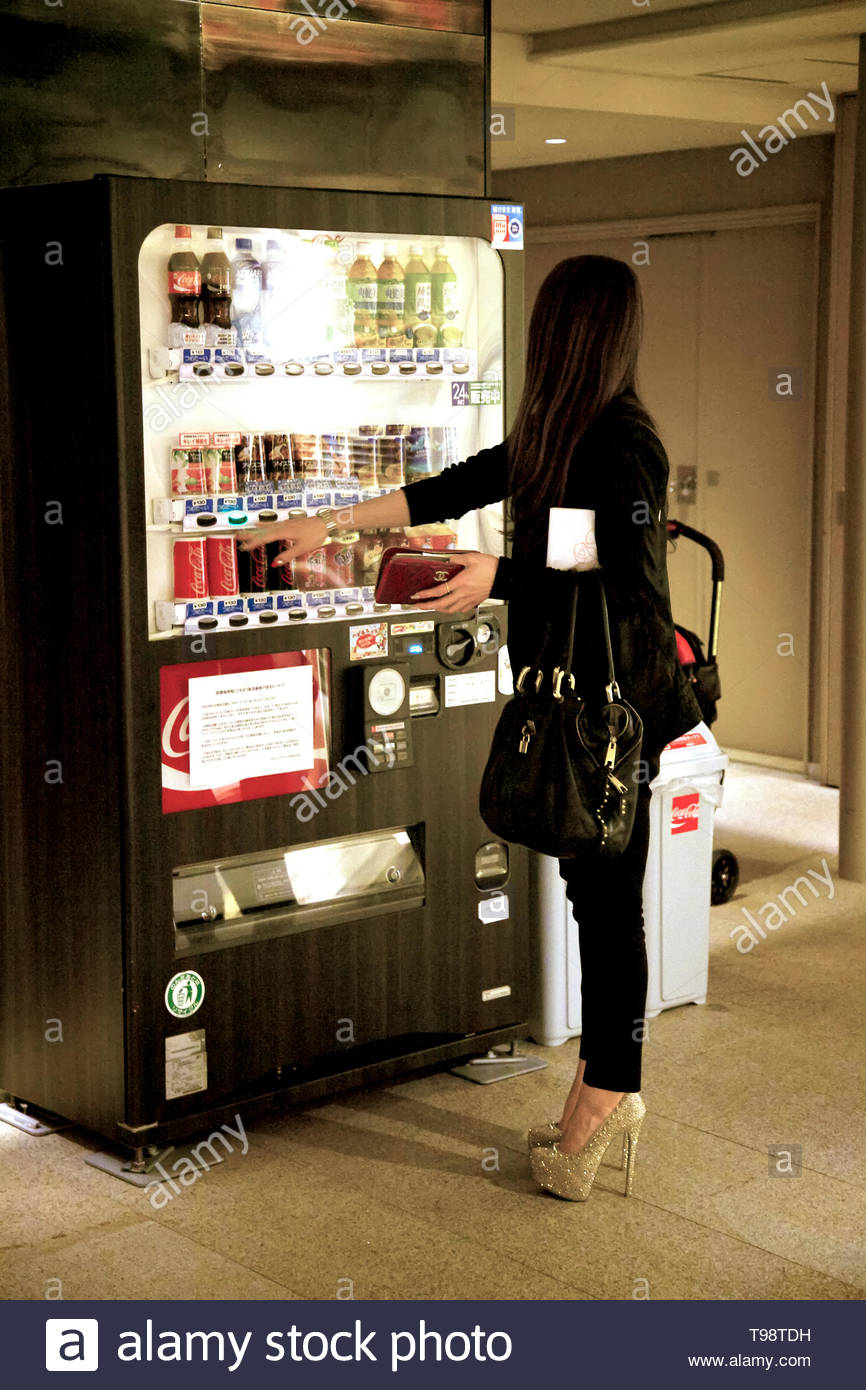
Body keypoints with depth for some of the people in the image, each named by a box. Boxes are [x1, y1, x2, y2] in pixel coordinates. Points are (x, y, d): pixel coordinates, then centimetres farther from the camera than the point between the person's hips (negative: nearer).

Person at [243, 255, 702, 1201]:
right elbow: (451, 489, 22)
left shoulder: (620, 444, -16)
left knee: (608, 901, -2)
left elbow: (628, 582, -21)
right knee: (592, 892, 13)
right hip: (568, 694, 9)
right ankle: (604, 1096, 22)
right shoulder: (555, 435, 13)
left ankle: (603, 1100, 7)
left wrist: (500, 577, -17)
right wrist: (328, 525, 26)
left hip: (613, 703, -9)